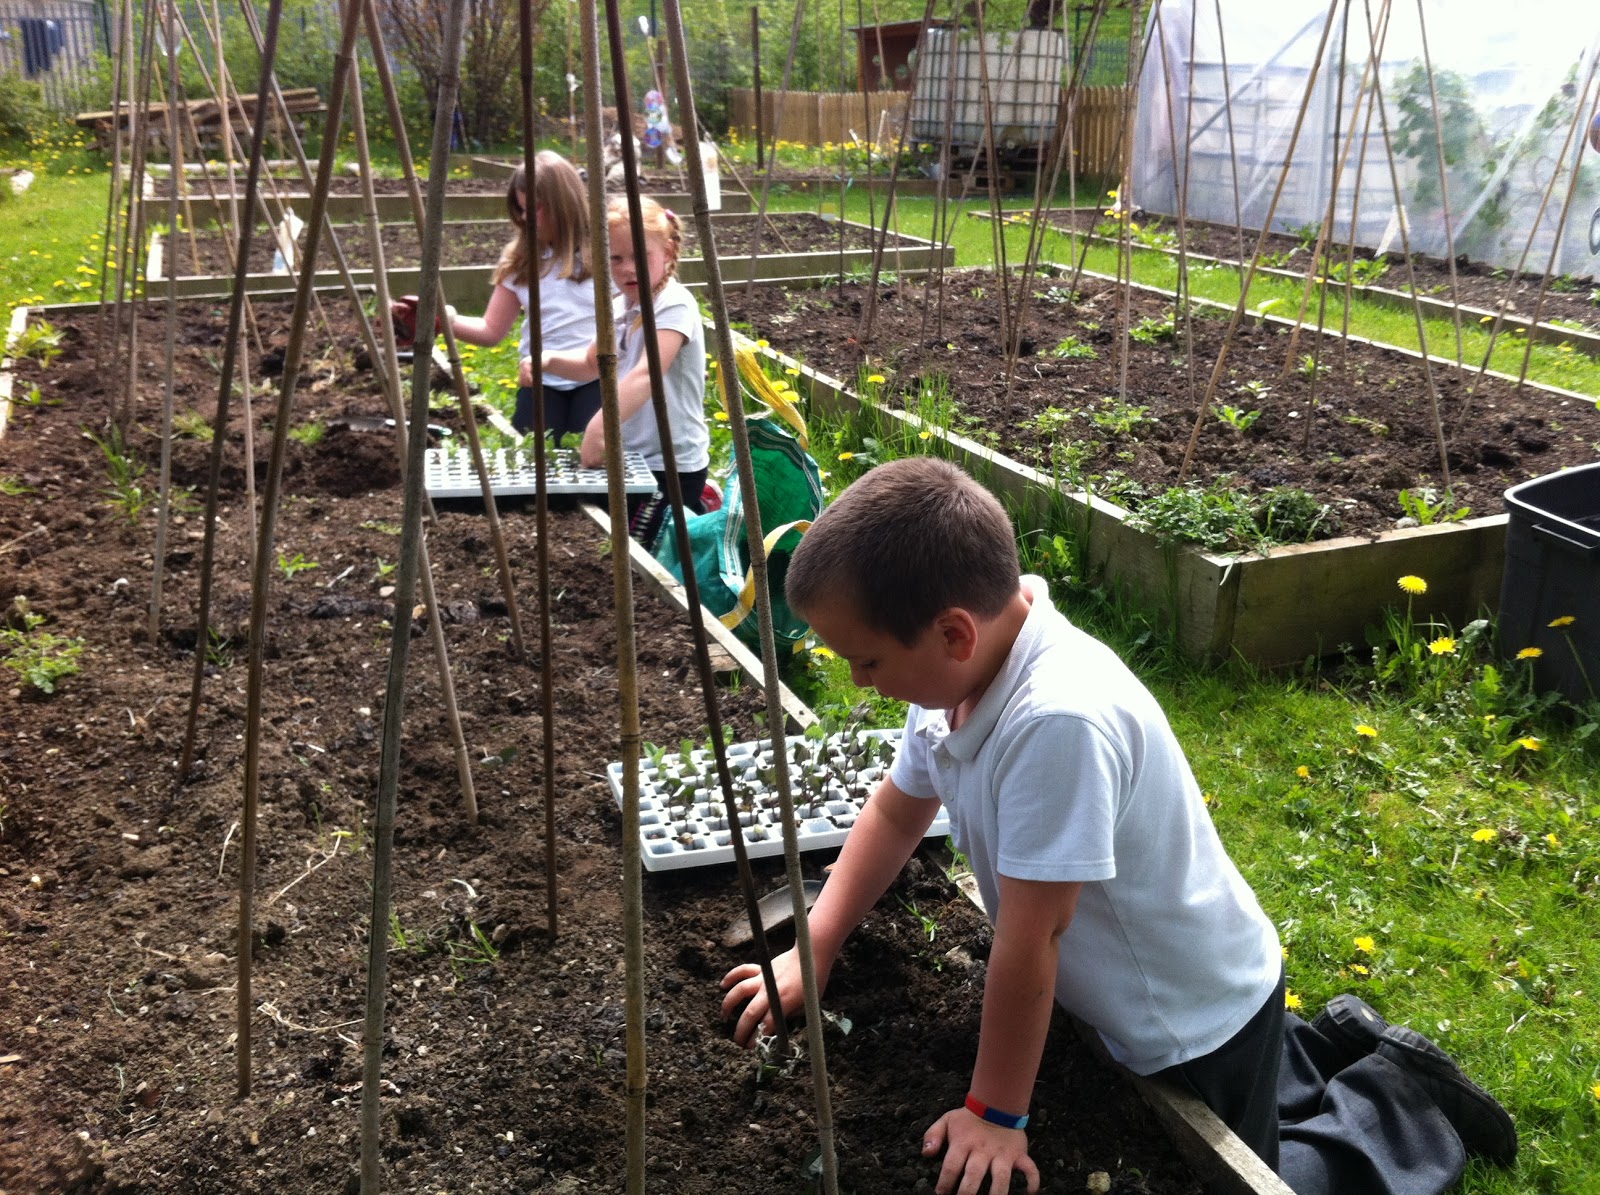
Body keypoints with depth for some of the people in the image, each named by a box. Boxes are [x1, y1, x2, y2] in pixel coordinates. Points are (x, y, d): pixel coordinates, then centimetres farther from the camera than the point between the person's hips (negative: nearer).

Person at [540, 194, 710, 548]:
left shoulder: (674, 305, -18)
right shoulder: (619, 307, 6)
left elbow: (645, 375, -32)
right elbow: (592, 364, 21)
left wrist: (600, 427, -44)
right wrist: (550, 360, 2)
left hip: (671, 464, -8)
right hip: (629, 454, 8)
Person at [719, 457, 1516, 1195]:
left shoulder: (1058, 721, -41)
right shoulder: (959, 672, -14)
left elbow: (1028, 941, -32)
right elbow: (897, 810, 3)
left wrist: (995, 1114, -21)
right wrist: (813, 952, 1)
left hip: (1200, 1013, -8)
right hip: (1128, 995, 9)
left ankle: (1398, 1104, 27)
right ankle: (1330, 1050, 40)